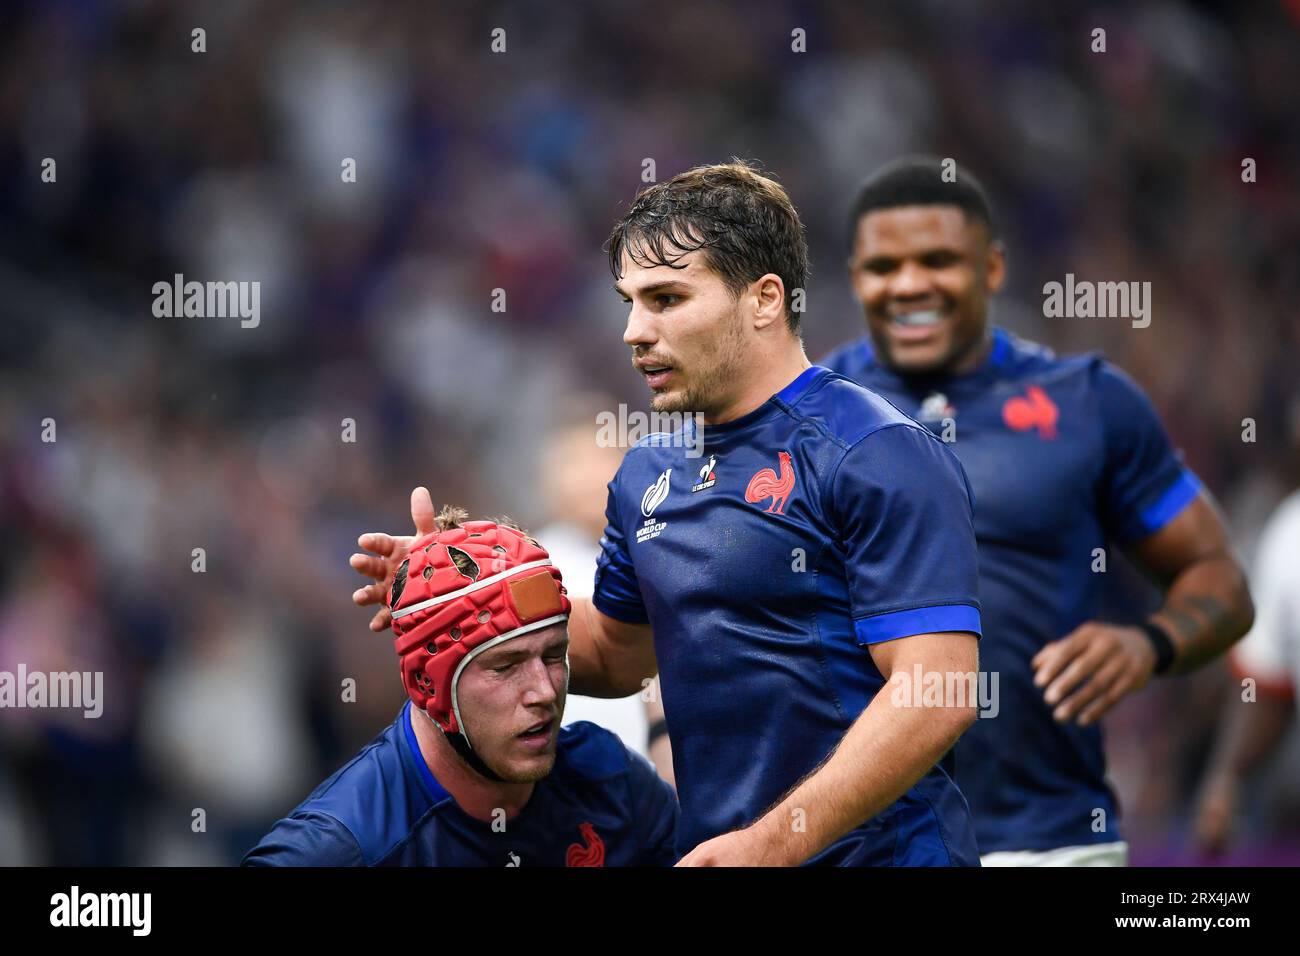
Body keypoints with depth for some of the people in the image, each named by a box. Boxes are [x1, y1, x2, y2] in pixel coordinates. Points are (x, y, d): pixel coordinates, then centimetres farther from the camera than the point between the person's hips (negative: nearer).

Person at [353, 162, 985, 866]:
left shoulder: (882, 456, -14)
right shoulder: (647, 474, 10)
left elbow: (936, 694, -21)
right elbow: (618, 656, 22)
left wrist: (772, 843, -27)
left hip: (873, 851, -7)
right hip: (710, 849, 7)